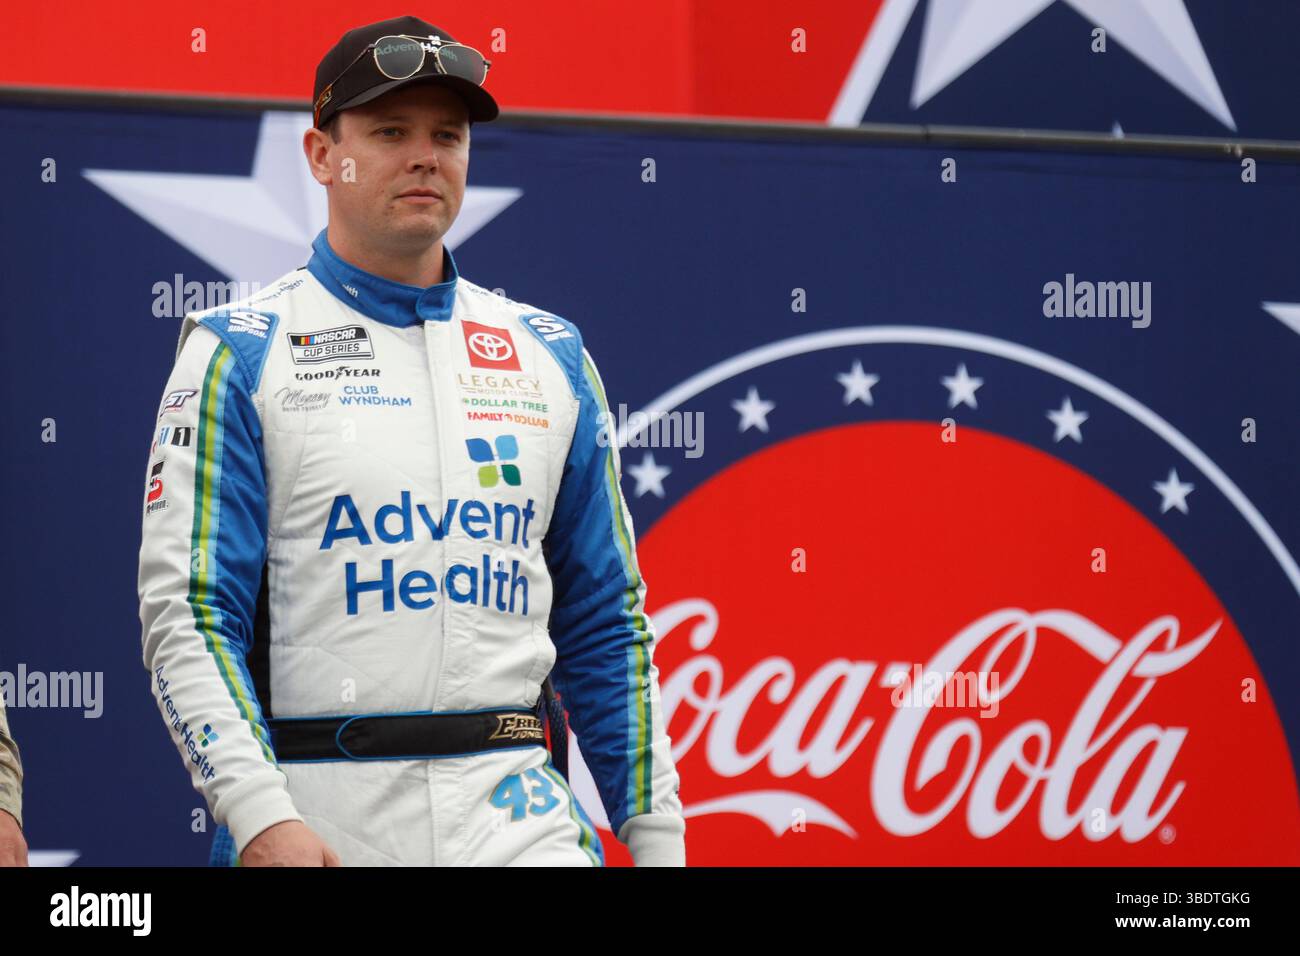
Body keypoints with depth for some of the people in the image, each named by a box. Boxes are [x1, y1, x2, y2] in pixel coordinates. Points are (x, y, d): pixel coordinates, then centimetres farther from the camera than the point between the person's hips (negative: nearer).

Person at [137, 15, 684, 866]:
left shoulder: (550, 356, 14)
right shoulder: (240, 355, 2)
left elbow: (607, 626, 16)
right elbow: (187, 617, -6)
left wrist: (655, 834, 8)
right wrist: (262, 819, -19)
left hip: (519, 818, 2)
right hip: (316, 825, -2)